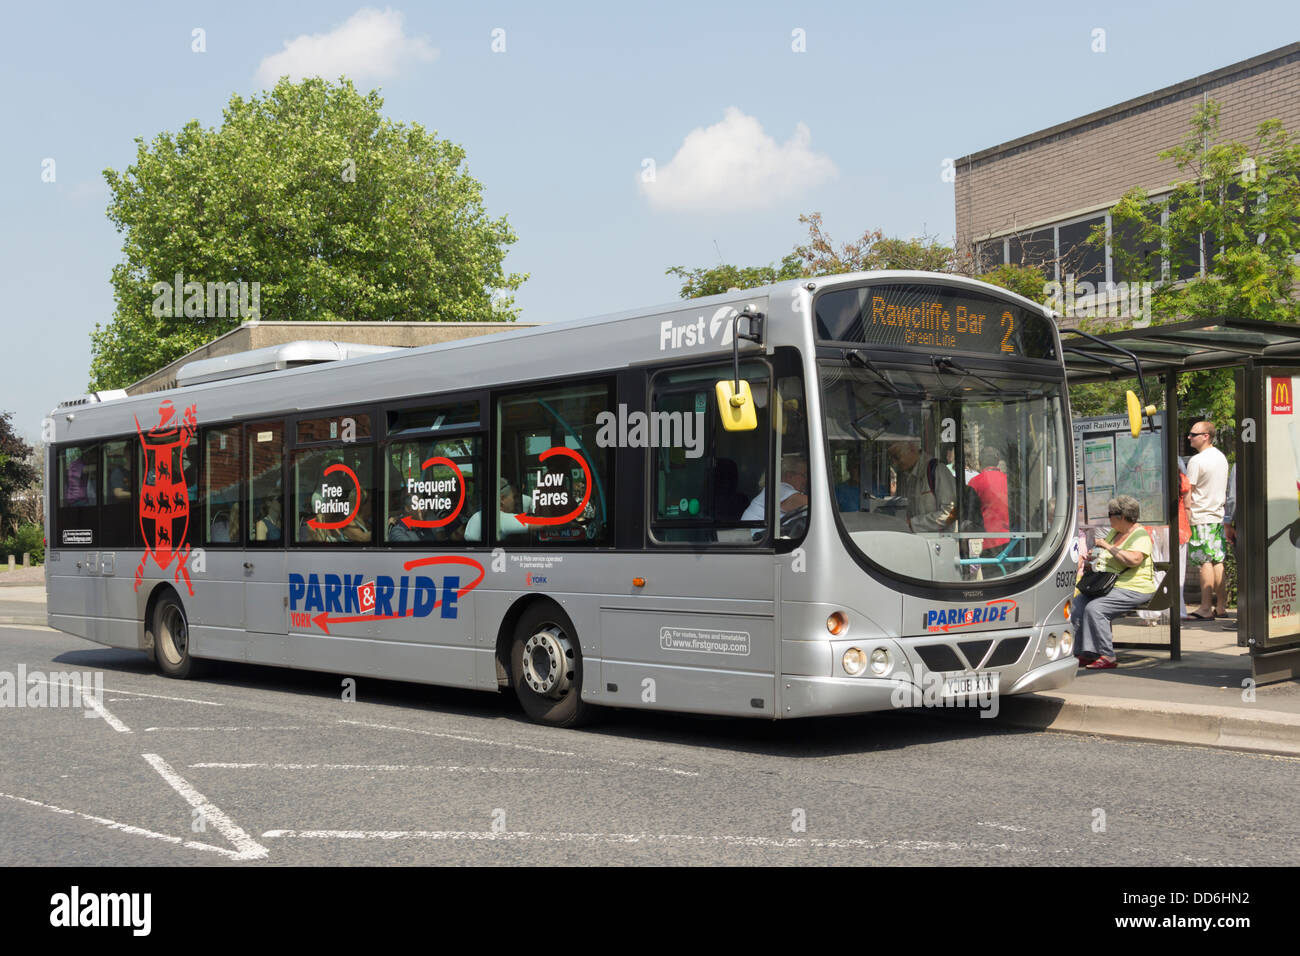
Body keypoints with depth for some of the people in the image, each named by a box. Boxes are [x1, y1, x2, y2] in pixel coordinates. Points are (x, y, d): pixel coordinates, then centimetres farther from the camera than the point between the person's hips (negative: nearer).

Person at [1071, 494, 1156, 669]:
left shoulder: (1140, 536, -10)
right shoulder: (1114, 533, 18)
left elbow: (1133, 560, -28)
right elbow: (1106, 558, 32)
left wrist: (1109, 547, -21)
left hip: (1133, 589, -9)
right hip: (1109, 586, 9)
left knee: (1094, 608, -28)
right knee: (1076, 604, -8)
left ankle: (1107, 657, -23)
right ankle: (1086, 654, -6)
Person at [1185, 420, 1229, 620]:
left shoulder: (1196, 461, -13)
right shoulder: (1221, 457, 13)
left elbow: (1188, 492, -12)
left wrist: (1186, 518, -8)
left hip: (1201, 517, -8)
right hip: (1219, 515, 8)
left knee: (1205, 562, -7)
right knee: (1218, 562, 9)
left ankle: (1206, 608, -7)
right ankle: (1221, 606, 10)